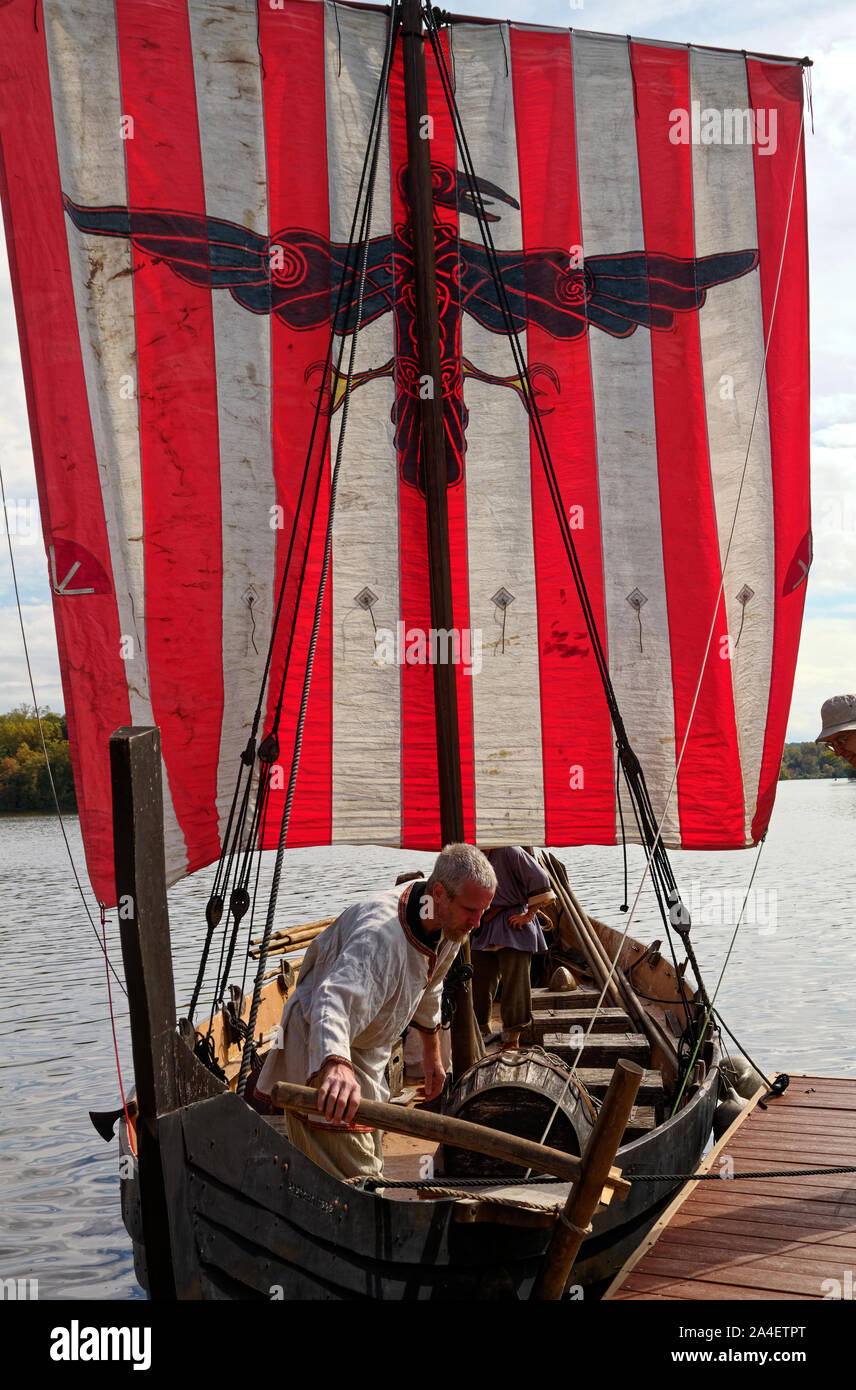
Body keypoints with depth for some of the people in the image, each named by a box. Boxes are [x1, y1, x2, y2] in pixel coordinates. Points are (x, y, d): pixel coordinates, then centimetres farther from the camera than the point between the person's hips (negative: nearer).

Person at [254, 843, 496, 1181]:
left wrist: (431, 1050, 28)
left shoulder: (448, 924, -4)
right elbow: (334, 1000, -53)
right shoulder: (381, 934, -35)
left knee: (368, 1169, 18)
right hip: (323, 1058, -9)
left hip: (368, 1055, 9)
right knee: (356, 1183, -17)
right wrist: (337, 1065, -71)